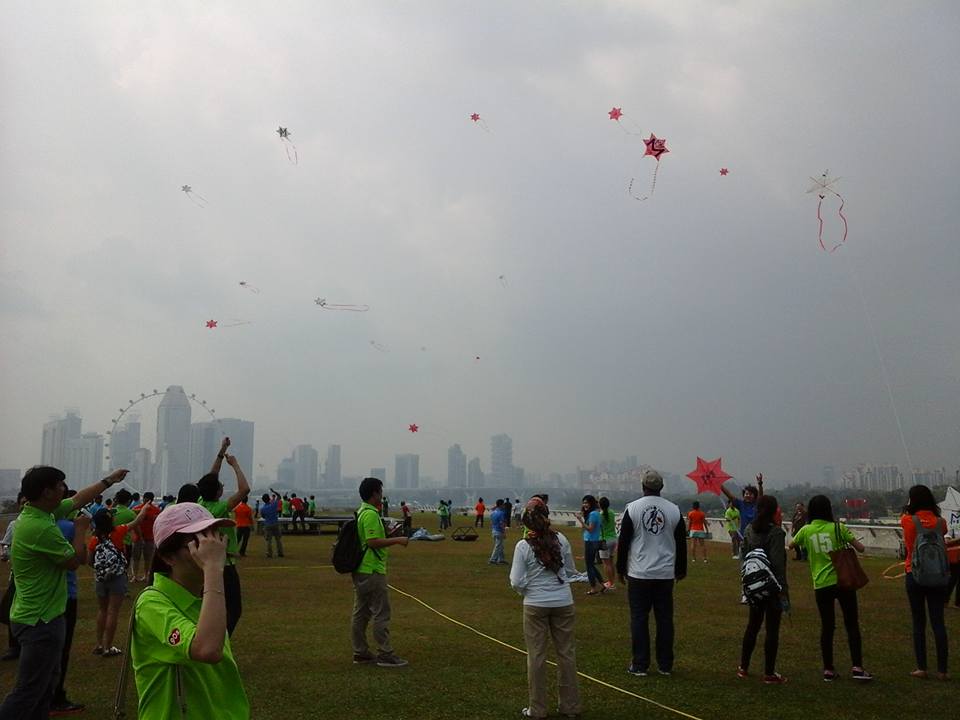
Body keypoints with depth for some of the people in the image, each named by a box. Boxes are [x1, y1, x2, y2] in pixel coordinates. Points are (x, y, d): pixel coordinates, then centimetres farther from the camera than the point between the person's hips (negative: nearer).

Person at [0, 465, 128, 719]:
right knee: (28, 693, -7)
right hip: (40, 621, -11)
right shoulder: (40, 527, -25)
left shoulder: (41, 513, 5)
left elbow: (78, 499, 20)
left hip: (44, 615, 11)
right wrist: (81, 529, -2)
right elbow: (75, 560, -16)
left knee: (48, 682, 19)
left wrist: (109, 480, 27)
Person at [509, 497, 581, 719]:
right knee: (566, 652, 13)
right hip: (563, 602, 2)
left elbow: (517, 582, -11)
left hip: (536, 605, -2)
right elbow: (571, 572, 6)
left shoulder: (523, 546, -12)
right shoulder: (561, 540, -4)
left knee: (537, 655, 9)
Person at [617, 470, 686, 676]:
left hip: (639, 574, -2)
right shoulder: (674, 510, 2)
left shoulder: (633, 508, -6)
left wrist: (621, 570, 7)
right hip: (665, 574, 2)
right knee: (665, 619, 9)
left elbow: (623, 542, -3)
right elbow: (681, 543, 8)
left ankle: (640, 665, 5)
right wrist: (681, 570, 19)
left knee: (639, 619, 3)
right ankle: (665, 665, 14)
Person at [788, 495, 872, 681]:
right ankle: (857, 667, 5)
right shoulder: (838, 528, -4)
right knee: (852, 624, 9)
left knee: (827, 627, 12)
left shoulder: (805, 530, -1)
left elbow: (791, 546, 16)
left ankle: (828, 670, 15)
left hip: (821, 586, 2)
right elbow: (860, 548, -6)